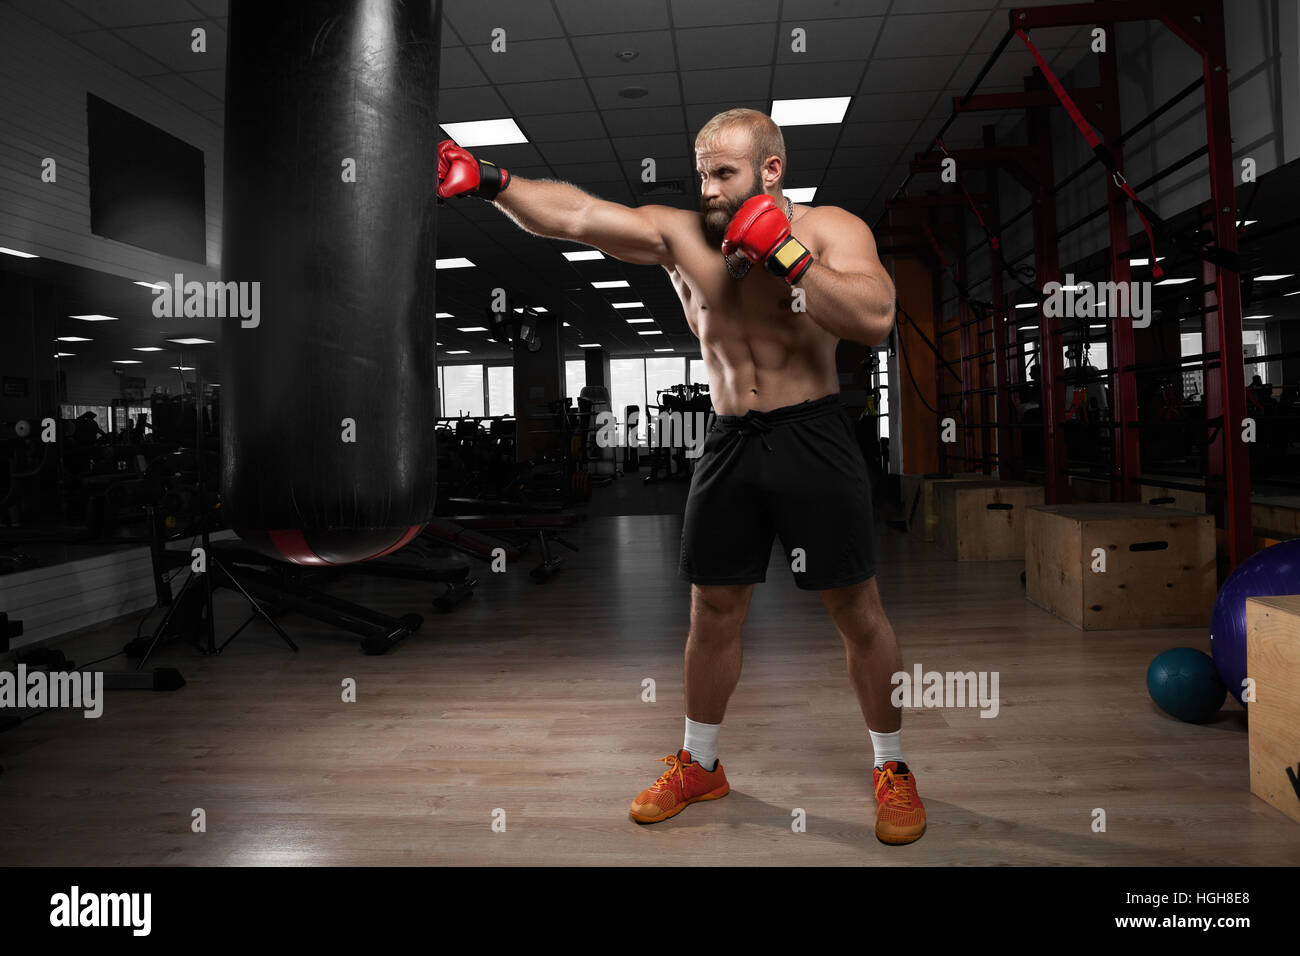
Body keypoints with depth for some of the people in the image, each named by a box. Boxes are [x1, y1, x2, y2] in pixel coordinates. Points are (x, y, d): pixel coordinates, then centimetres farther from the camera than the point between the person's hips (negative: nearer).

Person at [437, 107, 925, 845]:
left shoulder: (831, 229, -3)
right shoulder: (678, 234, 2)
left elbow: (876, 319, -19)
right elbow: (574, 214, -8)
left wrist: (787, 255, -22)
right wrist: (489, 182, -21)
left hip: (814, 439, -2)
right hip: (730, 445, 3)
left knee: (857, 611, 4)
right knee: (713, 610, 11)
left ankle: (893, 770, 26)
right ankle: (700, 765, 32)